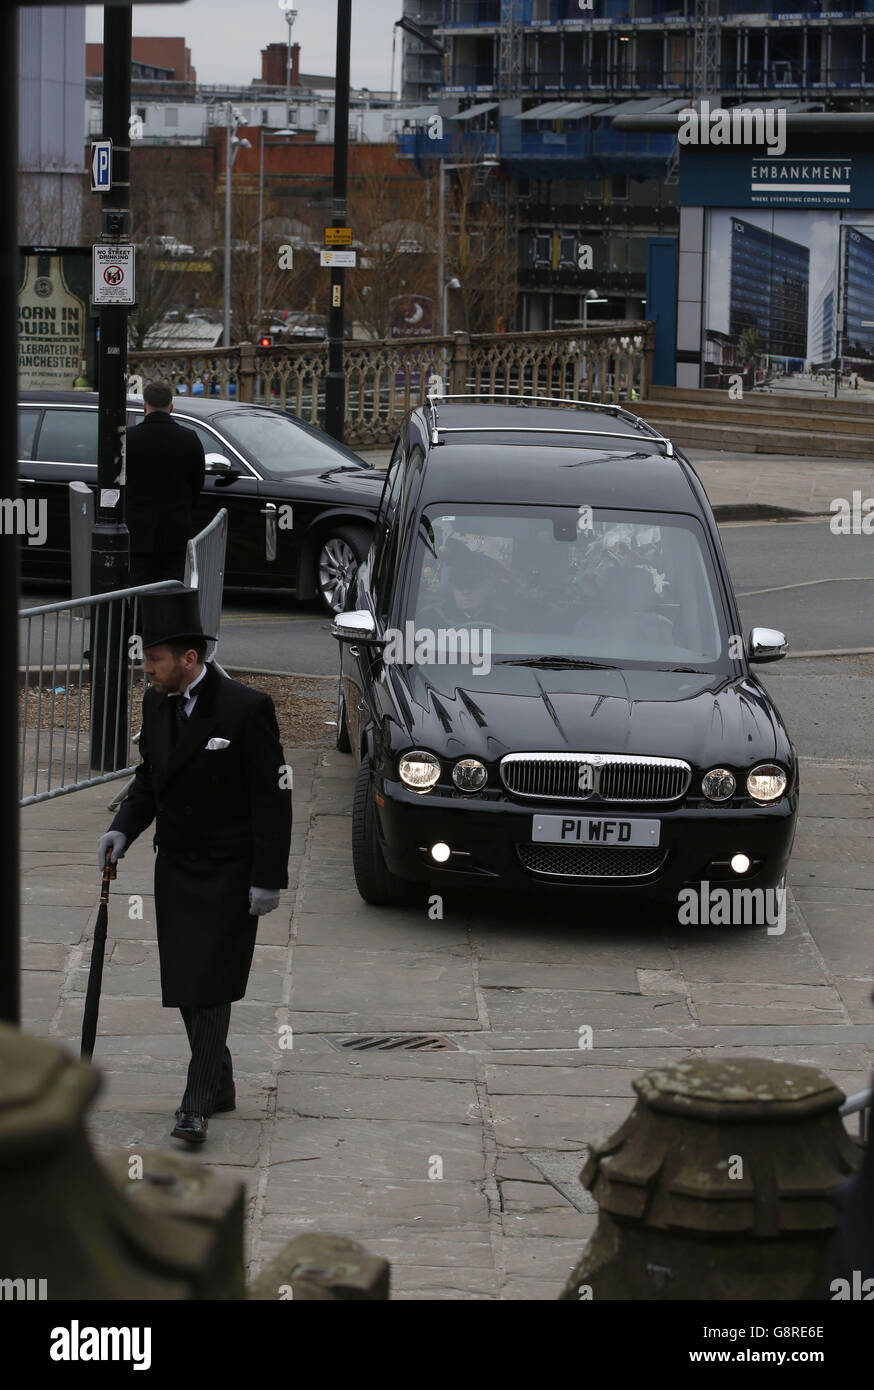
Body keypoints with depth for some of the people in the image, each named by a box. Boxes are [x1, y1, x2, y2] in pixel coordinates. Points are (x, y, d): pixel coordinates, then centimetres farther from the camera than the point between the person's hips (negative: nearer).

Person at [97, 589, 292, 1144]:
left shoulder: (247, 708, -16)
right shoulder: (157, 704, 4)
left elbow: (274, 797, -14)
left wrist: (267, 878, -16)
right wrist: (124, 829, -2)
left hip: (229, 871, -7)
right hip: (176, 865, 7)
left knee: (210, 985, -10)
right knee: (186, 985, 10)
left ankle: (198, 1102, -7)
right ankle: (219, 1083, 25)